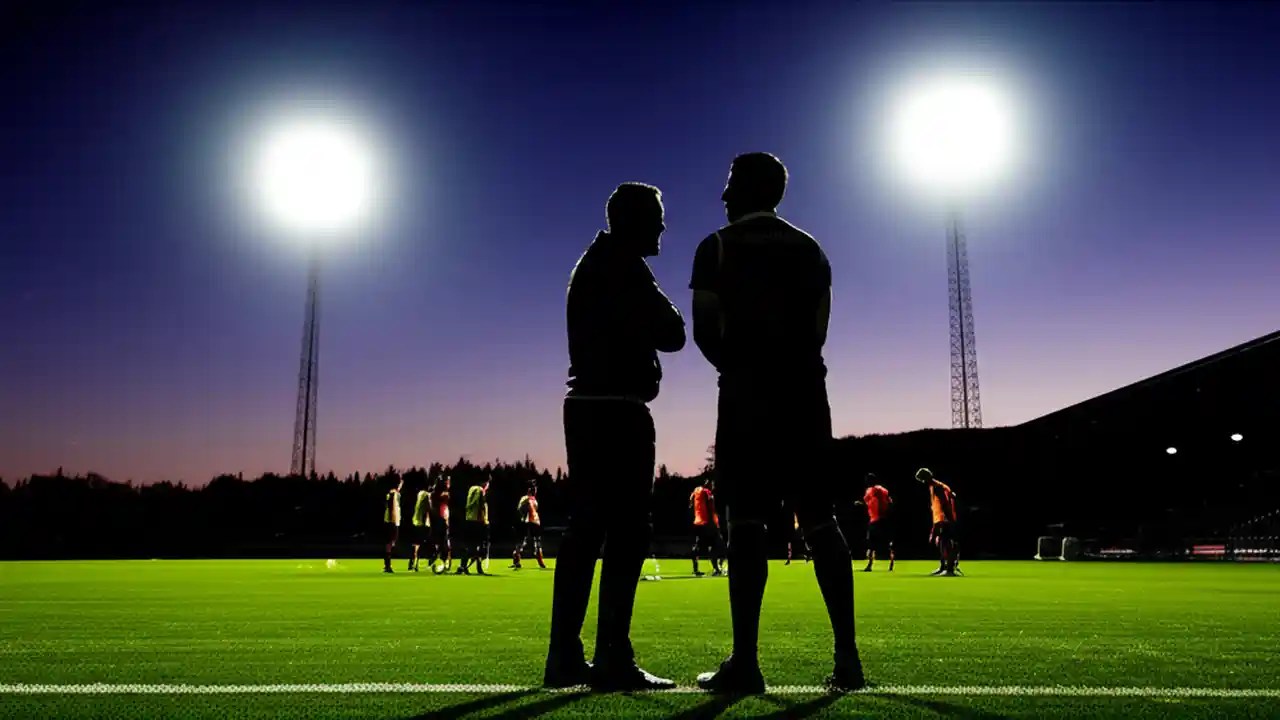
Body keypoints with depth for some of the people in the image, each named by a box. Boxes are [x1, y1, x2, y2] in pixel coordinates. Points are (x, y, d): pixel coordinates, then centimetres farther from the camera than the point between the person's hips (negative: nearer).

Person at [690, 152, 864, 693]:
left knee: (746, 522, -4)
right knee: (819, 520, 6)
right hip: (804, 392, 4)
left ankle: (745, 661, -6)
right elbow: (819, 330, 10)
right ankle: (846, 656, 5)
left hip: (747, 395, -4)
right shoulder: (810, 250, 15)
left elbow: (704, 330, -3)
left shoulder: (718, 247, 2)